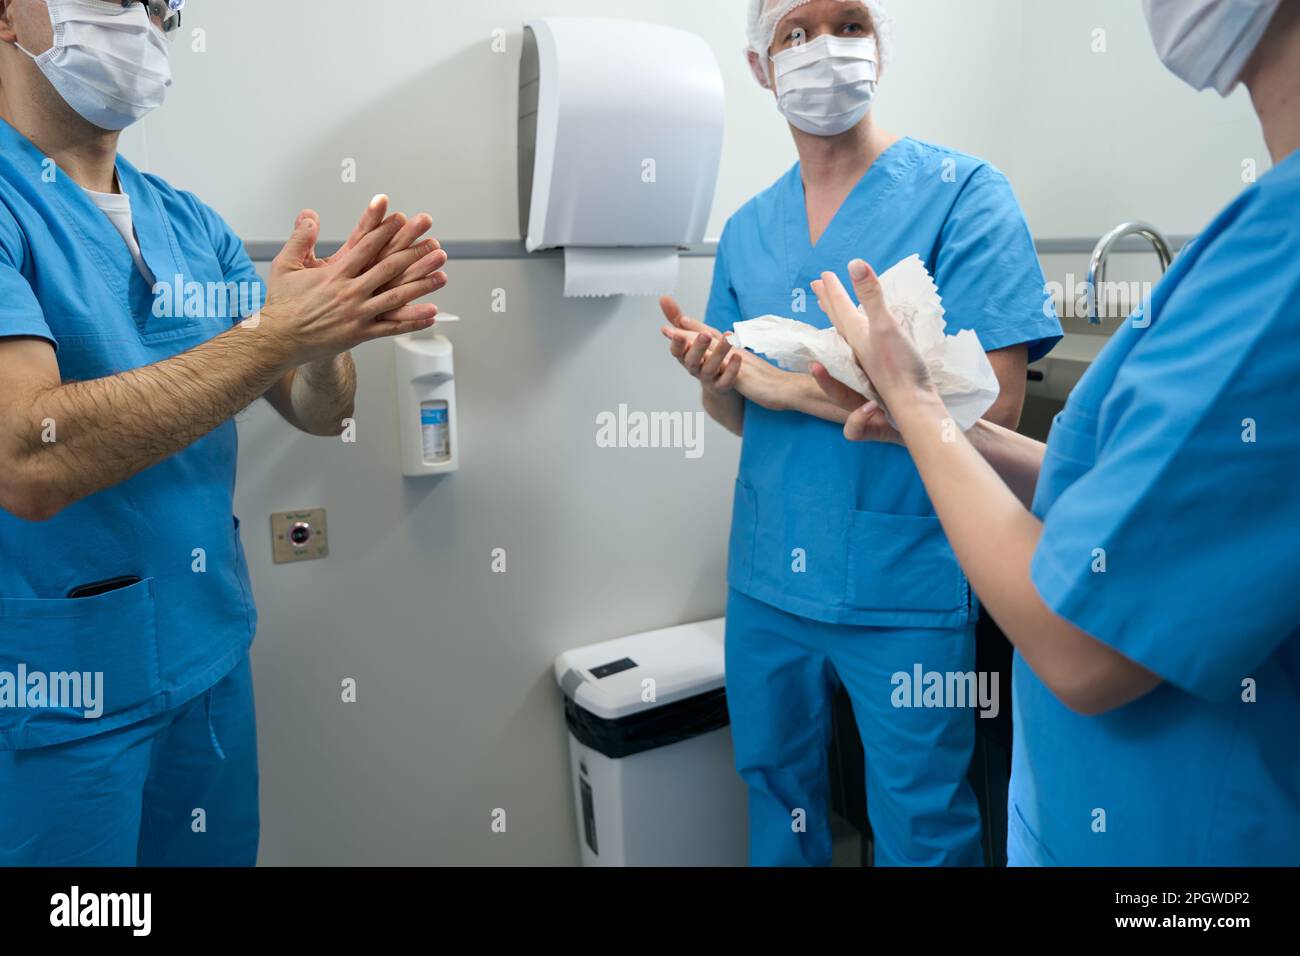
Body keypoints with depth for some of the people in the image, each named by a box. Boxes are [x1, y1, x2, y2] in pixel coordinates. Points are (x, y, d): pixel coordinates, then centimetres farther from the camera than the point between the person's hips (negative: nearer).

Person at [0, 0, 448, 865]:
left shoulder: (189, 223, 4)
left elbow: (317, 410, 3)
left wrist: (332, 325, -18)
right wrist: (273, 335, -27)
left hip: (210, 661, 6)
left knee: (219, 853, 20)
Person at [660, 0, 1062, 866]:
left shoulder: (962, 193, -9)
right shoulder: (748, 229, 7)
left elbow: (993, 407, -18)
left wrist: (790, 384, -18)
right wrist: (712, 373, -11)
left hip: (905, 590, -4)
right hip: (767, 581, 5)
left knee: (921, 833, 13)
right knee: (777, 808, 22)